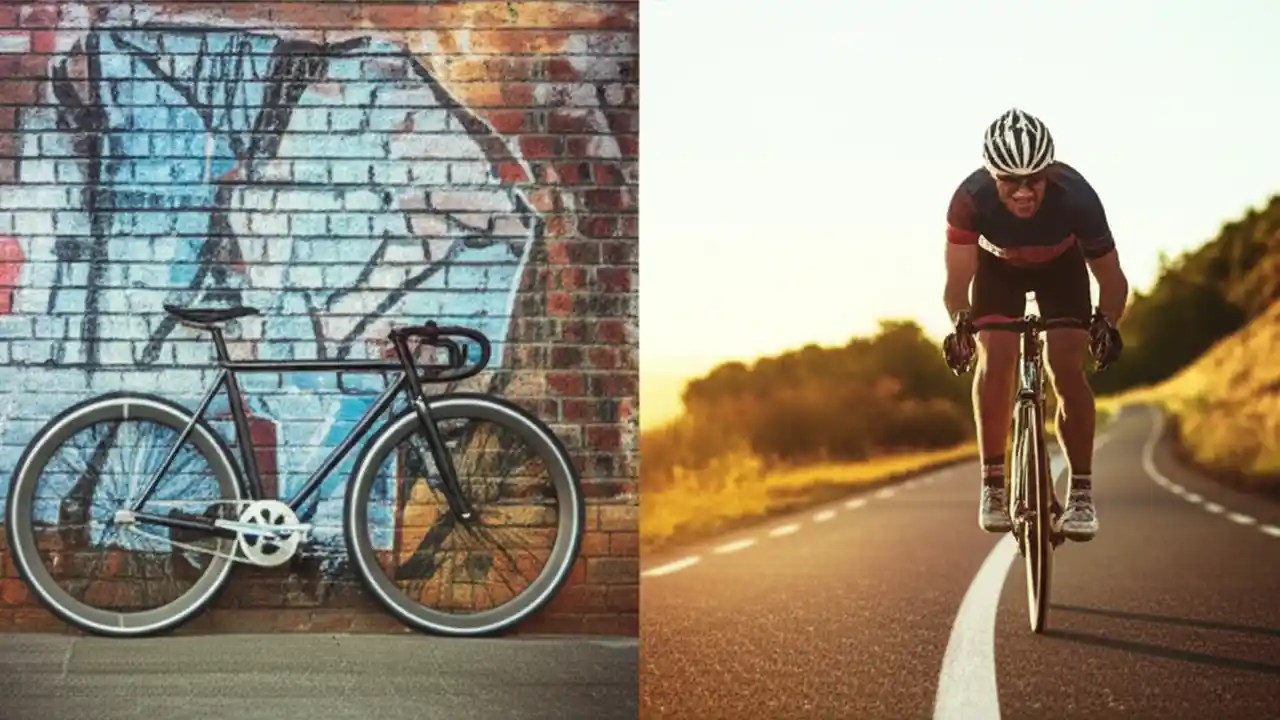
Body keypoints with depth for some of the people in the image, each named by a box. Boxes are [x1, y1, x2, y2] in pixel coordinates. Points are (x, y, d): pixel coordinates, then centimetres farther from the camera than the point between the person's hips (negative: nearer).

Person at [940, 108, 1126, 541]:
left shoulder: (1076, 195, -36)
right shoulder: (971, 198, -36)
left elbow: (1111, 277, -26)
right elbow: (957, 279, -33)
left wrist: (1107, 323, -44)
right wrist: (960, 323, -53)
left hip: (1062, 266, 0)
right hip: (998, 266, 1)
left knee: (1067, 370, -18)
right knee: (994, 360, -22)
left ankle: (1081, 493, -7)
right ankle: (993, 484, -9)